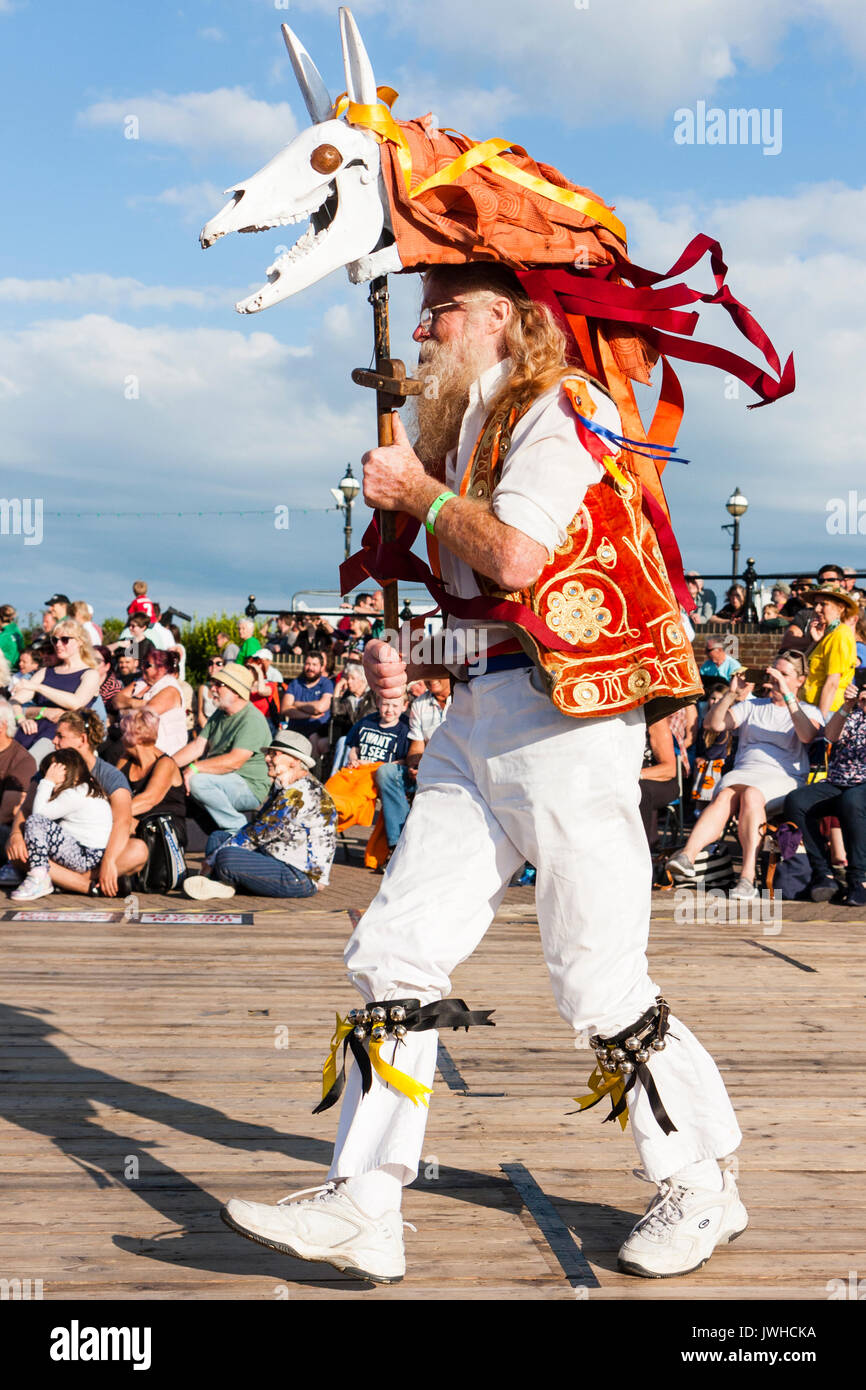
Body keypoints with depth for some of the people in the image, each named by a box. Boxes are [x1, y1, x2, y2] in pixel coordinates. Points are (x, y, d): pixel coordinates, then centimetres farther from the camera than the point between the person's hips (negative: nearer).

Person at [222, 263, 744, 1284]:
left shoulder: (559, 412, -6)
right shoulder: (464, 430, 20)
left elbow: (518, 559, -22)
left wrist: (417, 492, -6)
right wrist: (415, 665, 10)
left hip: (565, 720, -9)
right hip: (477, 722, 9)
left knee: (598, 985, -2)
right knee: (394, 952, 1)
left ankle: (701, 1191, 18)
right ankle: (363, 1210, 6)